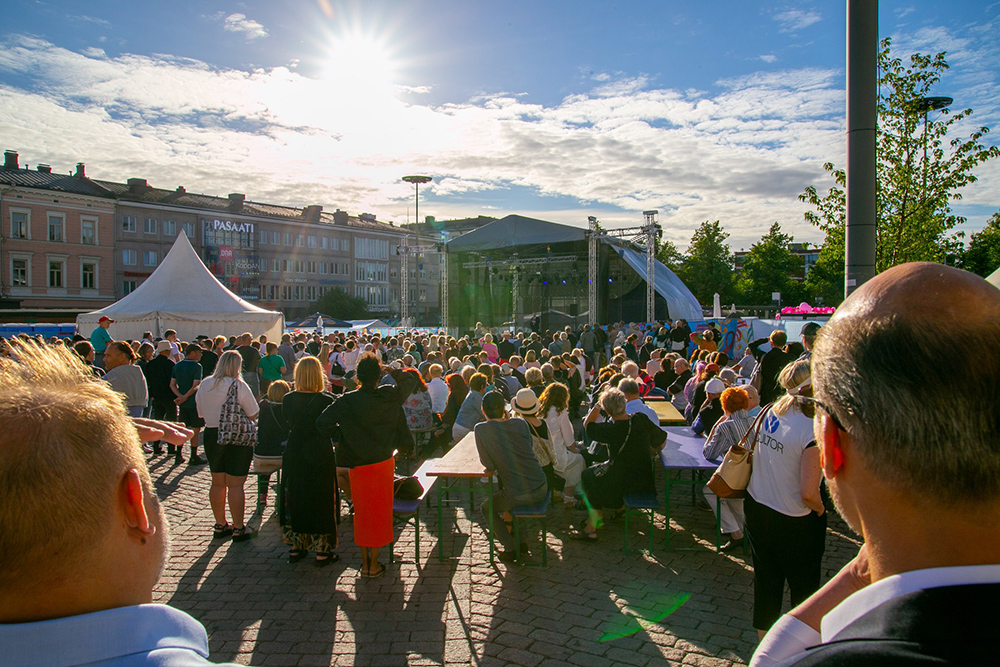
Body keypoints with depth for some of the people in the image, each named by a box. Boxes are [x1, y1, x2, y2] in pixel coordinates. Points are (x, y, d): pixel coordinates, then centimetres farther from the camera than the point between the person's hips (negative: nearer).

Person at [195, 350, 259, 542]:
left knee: (217, 483, 15)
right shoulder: (239, 386, -14)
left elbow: (201, 413, 11)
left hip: (211, 435, 5)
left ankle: (220, 526, 26)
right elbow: (253, 414, -9)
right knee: (235, 484, 1)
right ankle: (238, 528, 7)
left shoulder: (204, 385, 2)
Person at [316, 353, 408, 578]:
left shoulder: (346, 401, -11)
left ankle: (364, 561, 22)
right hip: (383, 463, 0)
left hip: (358, 465, 0)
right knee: (380, 512, 10)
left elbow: (322, 424, -13)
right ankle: (374, 563, 16)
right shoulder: (390, 398, -9)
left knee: (362, 512, 14)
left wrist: (339, 431, 3)